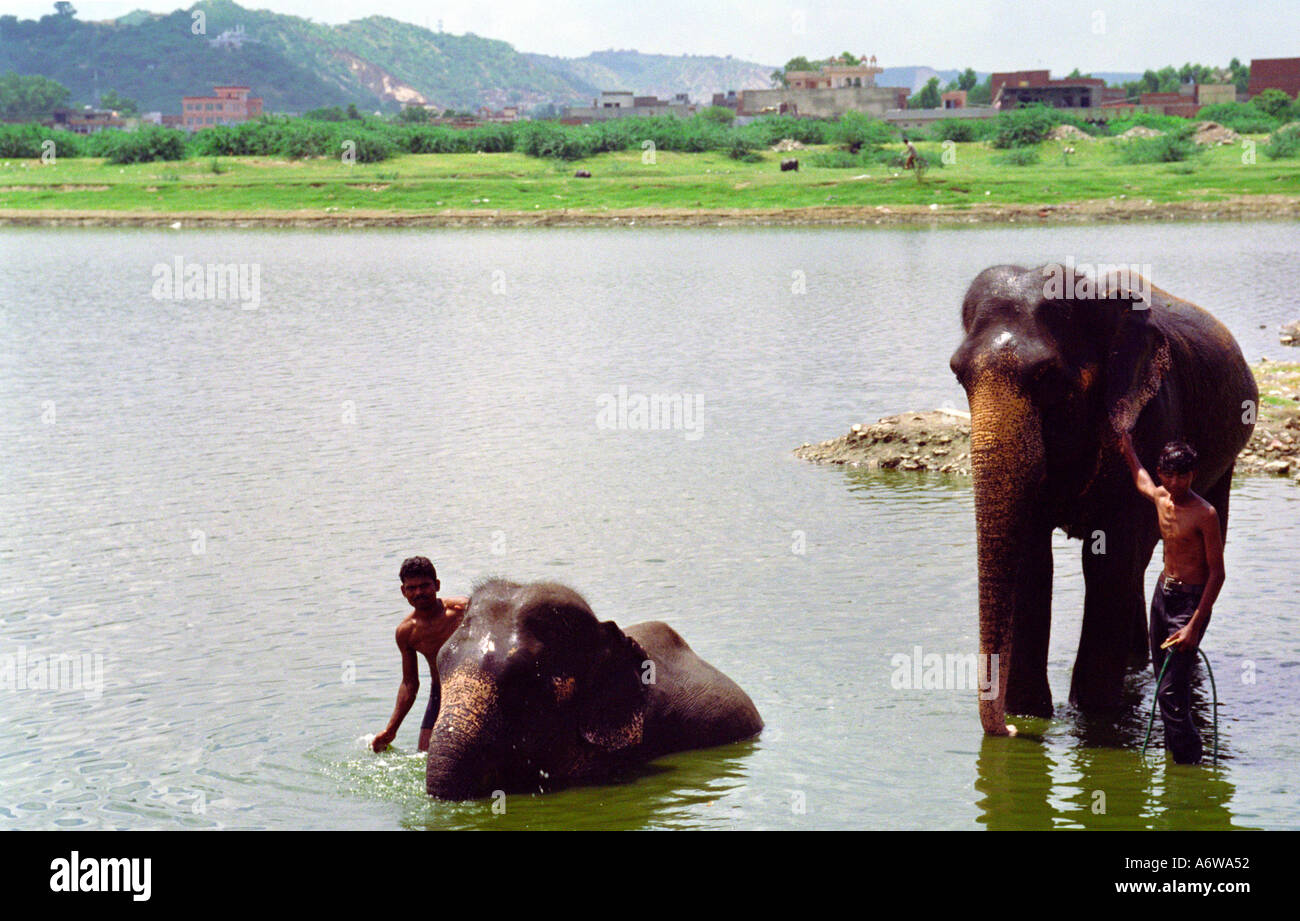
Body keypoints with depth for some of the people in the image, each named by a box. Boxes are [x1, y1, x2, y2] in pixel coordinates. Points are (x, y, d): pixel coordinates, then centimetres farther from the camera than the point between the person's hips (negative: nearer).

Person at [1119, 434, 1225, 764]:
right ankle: (1174, 748, 26)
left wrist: (1194, 625, -22)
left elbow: (1217, 573, -17)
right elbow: (1141, 478, 31)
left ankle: (1189, 759, -7)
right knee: (1163, 677, 13)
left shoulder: (1204, 514, -17)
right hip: (1162, 591, 8)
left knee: (1171, 691, -13)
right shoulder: (1160, 497, 4)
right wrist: (1128, 449, 44)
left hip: (1192, 599, -8)